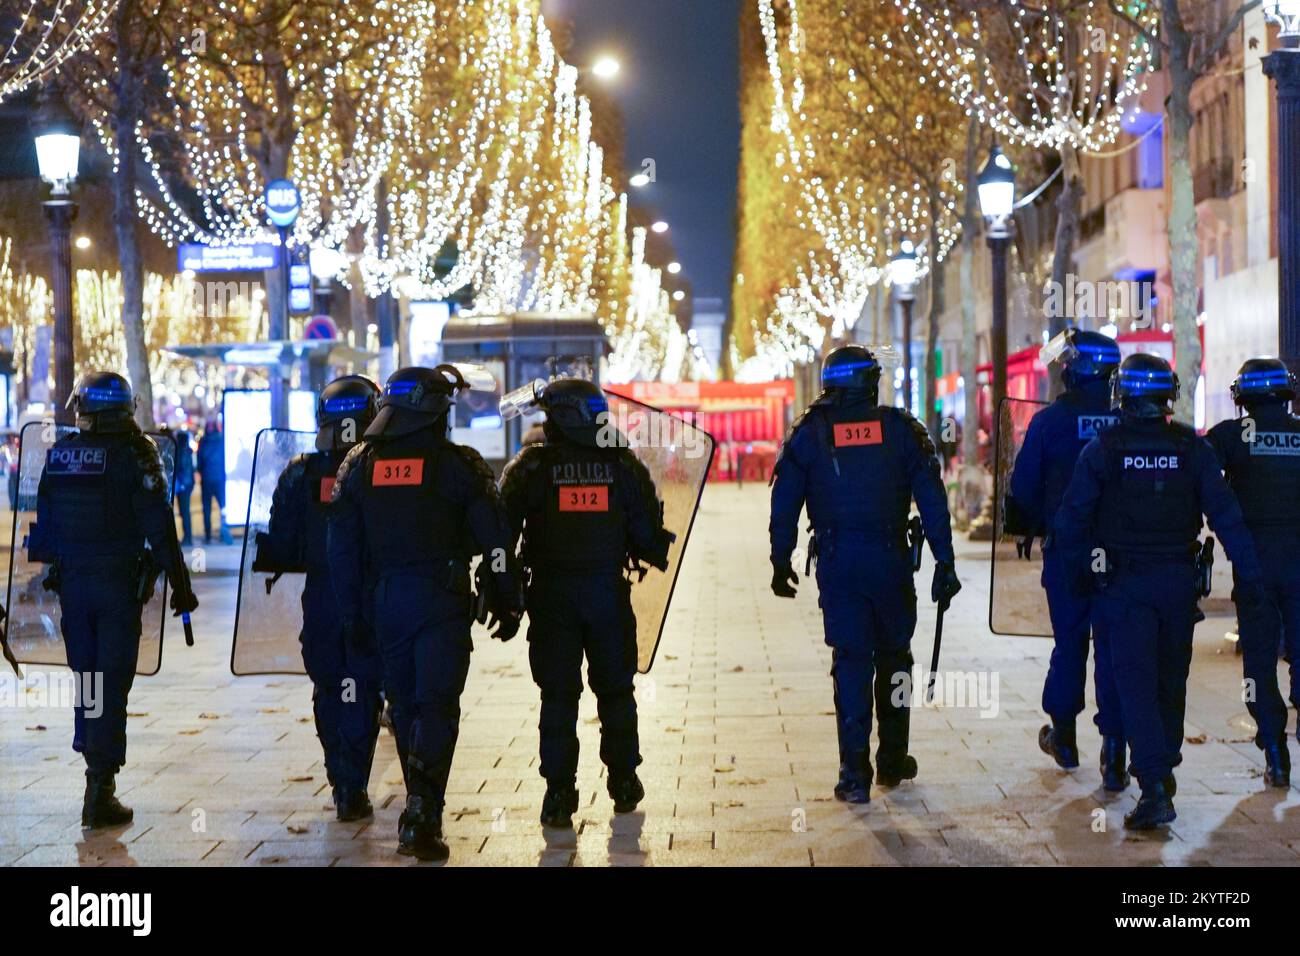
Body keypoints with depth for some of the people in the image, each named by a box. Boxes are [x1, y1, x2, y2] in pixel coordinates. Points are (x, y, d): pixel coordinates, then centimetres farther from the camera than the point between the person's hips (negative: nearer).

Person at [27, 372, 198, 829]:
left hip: (71, 584, 4)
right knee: (112, 684, -1)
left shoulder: (58, 454, 3)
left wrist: (48, 567, 19)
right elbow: (158, 526, -12)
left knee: (86, 678, 16)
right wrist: (179, 584, -6)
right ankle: (101, 789, -4)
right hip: (118, 584, -4)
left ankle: (97, 772, 26)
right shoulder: (134, 454, -11)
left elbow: (43, 521, 9)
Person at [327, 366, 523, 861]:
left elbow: (342, 549, 7)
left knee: (405, 706, 14)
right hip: (442, 600, -4)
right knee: (437, 704, -5)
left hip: (386, 598, 4)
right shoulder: (459, 464, -5)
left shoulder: (359, 465, 6)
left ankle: (422, 812, 22)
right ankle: (421, 811, -20)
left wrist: (350, 615, 13)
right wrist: (508, 605, 5)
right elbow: (496, 541, -4)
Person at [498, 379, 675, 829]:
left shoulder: (530, 467, -3)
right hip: (608, 590, 1)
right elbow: (648, 534, 1)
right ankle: (623, 782, 21)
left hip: (551, 593, -1)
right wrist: (656, 555, 21)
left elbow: (502, 533, -4)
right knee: (615, 689, 14)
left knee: (558, 695, 3)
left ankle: (559, 793, 1)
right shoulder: (622, 465, 1)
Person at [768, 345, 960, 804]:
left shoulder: (810, 432, 4)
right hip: (890, 559, 0)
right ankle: (892, 760, 23)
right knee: (893, 656, 16)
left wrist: (781, 563, 10)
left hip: (836, 561, 0)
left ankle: (855, 774, -4)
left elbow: (784, 502, 3)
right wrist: (944, 563, 0)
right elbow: (932, 499, -1)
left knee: (851, 661, 2)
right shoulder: (901, 428, 3)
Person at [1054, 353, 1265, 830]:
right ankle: (1164, 767, 34)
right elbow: (1225, 513, -5)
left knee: (1136, 683, -4)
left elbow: (1069, 520, -4)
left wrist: (1079, 571, 10)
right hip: (1179, 580, 2)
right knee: (1171, 679, 18)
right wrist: (1248, 574, -4)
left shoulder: (1101, 449, -6)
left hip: (1123, 583, -2)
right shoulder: (1192, 448, -2)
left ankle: (1154, 787, -16)